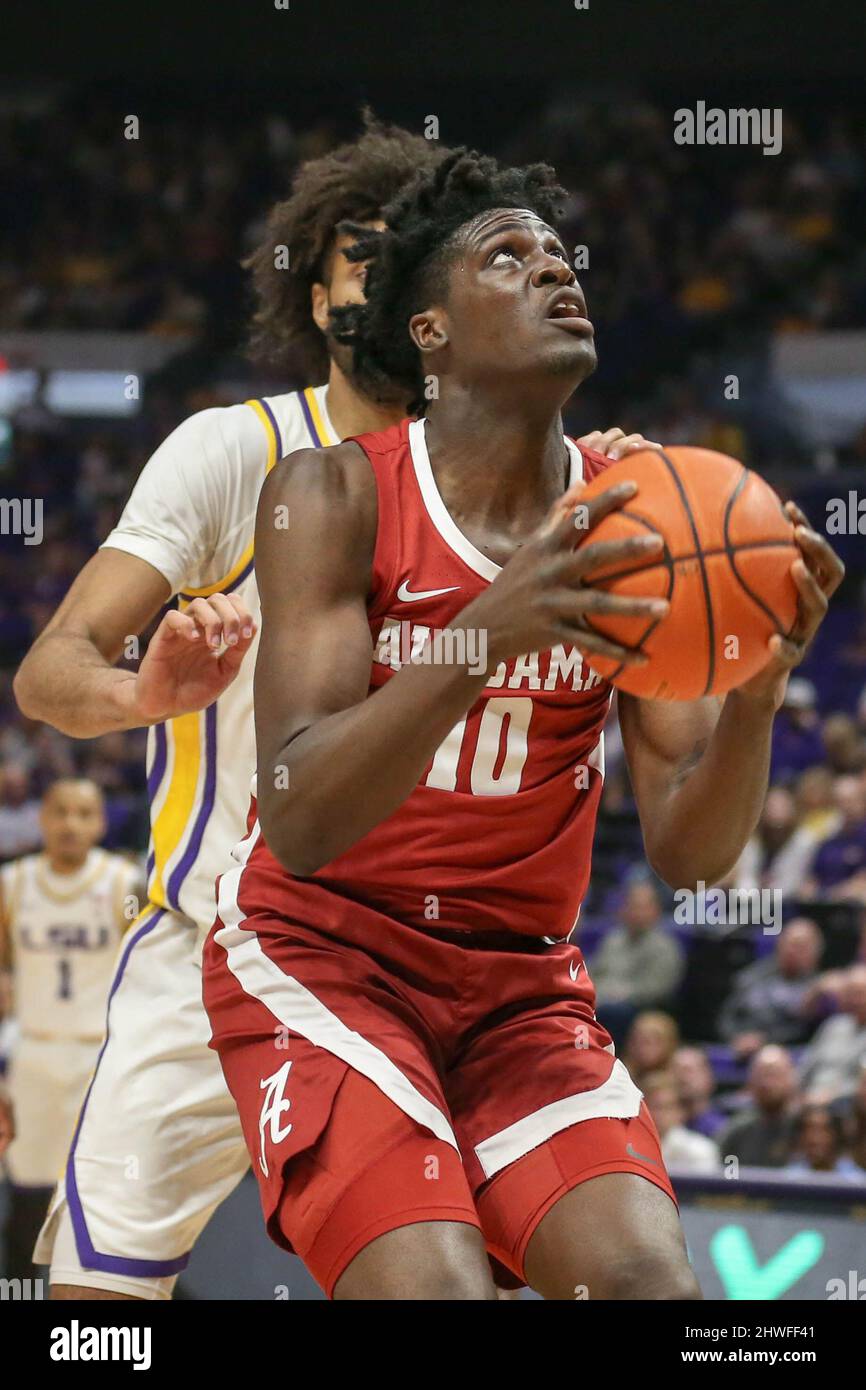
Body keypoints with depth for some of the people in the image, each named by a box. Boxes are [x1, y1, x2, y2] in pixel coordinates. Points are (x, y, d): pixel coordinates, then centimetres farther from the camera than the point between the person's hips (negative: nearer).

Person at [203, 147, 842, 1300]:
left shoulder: (634, 525, -1)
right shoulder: (335, 494, -11)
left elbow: (688, 856, -5)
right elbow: (295, 822, -23)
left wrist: (756, 691, -26)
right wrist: (486, 636, -37)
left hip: (521, 979, 4)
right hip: (322, 954, -3)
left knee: (650, 1280, -21)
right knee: (437, 1289, -27)